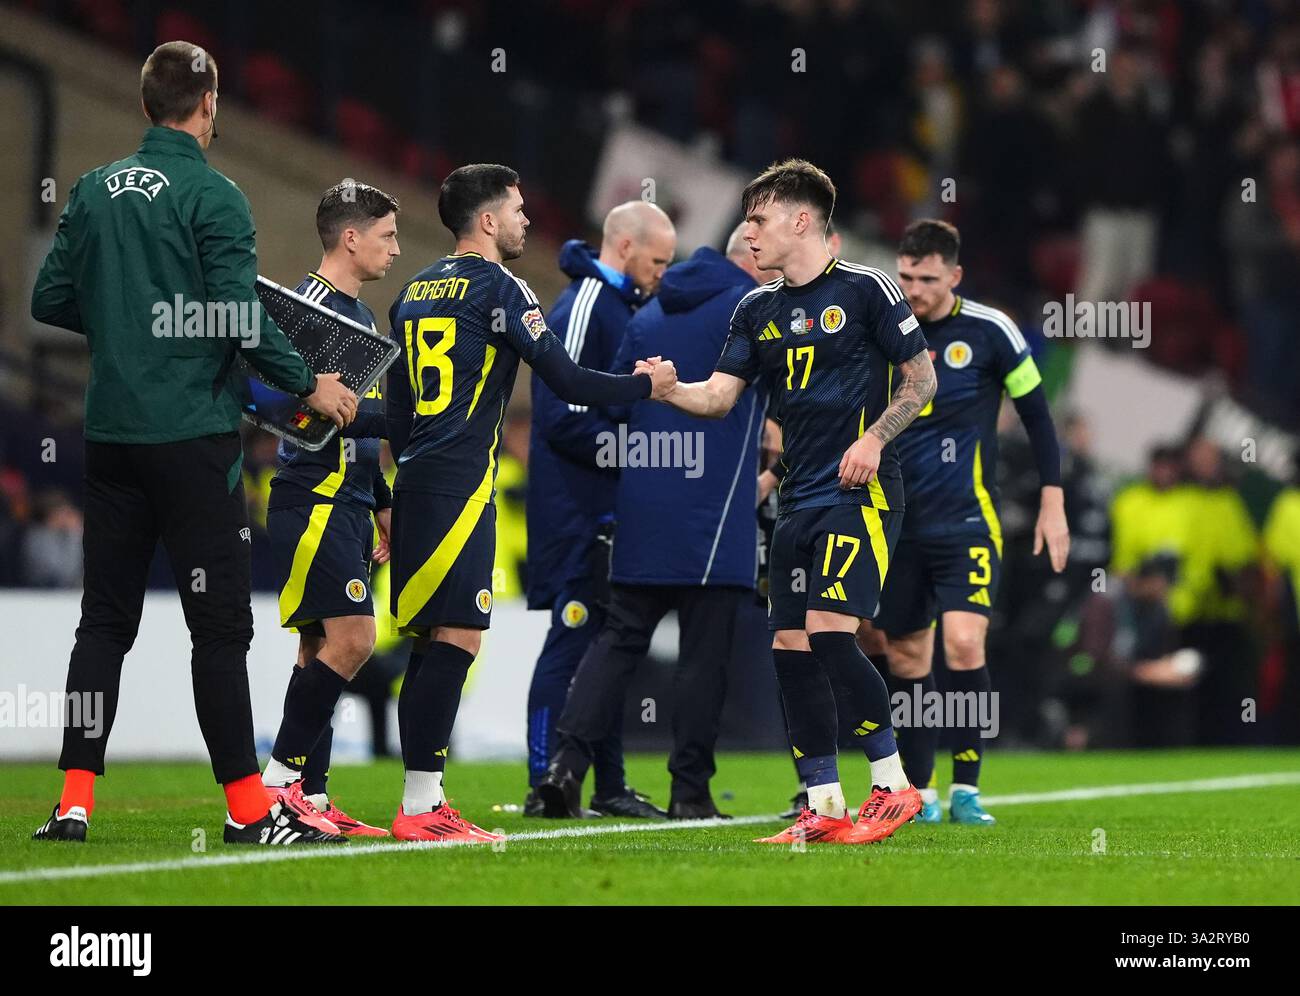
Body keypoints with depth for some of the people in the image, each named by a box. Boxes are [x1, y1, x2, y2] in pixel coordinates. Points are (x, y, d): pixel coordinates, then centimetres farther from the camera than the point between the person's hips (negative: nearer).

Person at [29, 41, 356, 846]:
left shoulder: (94, 191, 8)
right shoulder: (211, 196, -10)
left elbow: (51, 301, 11)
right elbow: (240, 318, -16)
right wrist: (310, 385, -4)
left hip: (112, 434, 6)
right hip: (192, 434, -6)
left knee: (105, 619, 9)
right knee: (220, 622, -1)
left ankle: (75, 800, 5)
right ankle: (247, 806, 0)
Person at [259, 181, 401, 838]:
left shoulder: (357, 313, 19)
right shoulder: (310, 307, -12)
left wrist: (381, 504, 24)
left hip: (348, 505, 10)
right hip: (314, 504, -10)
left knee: (323, 646, 7)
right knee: (350, 638, -15)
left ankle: (309, 796, 8)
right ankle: (279, 779, -10)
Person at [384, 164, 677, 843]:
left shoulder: (415, 291, 18)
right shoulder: (496, 288, -6)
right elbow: (567, 382, -8)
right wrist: (646, 385, 6)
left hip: (415, 482, 9)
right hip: (461, 485, -9)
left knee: (431, 642, 10)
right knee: (454, 638, -11)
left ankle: (424, 805, 11)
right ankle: (420, 807, -15)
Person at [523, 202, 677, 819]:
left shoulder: (618, 307, 18)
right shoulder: (582, 310, -14)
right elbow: (566, 419, -21)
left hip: (611, 512, 10)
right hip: (579, 514, -10)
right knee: (574, 639, -9)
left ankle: (609, 785, 18)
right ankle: (544, 786, -6)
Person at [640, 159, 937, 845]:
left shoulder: (864, 290, -4)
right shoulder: (757, 310, 14)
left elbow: (922, 378, -1)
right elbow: (719, 396, 7)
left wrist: (874, 437, -14)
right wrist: (666, 389, -12)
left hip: (862, 492, -7)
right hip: (800, 500, 7)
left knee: (831, 633, -19)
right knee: (790, 648, 2)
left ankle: (893, 786, -6)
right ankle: (824, 808, 9)